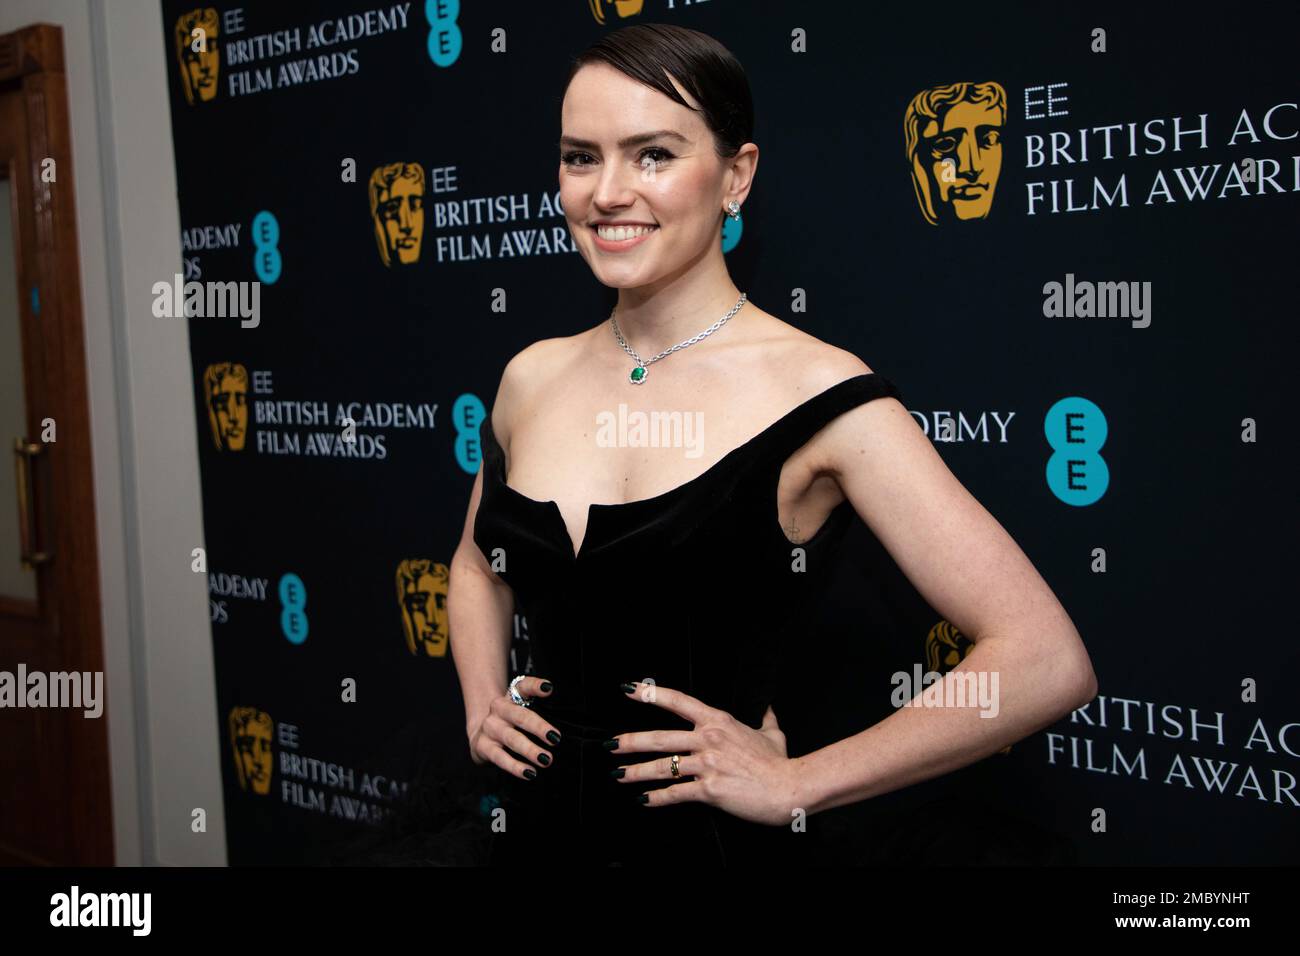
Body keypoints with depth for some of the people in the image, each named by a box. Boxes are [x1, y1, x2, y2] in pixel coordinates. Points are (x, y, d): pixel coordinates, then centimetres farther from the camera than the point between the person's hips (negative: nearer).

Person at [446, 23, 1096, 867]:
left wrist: (796, 784, -16)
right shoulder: (532, 379, 1)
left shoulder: (818, 394, -16)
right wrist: (482, 702, 5)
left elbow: (1047, 663, -21)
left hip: (707, 837, -5)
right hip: (535, 826, 5)